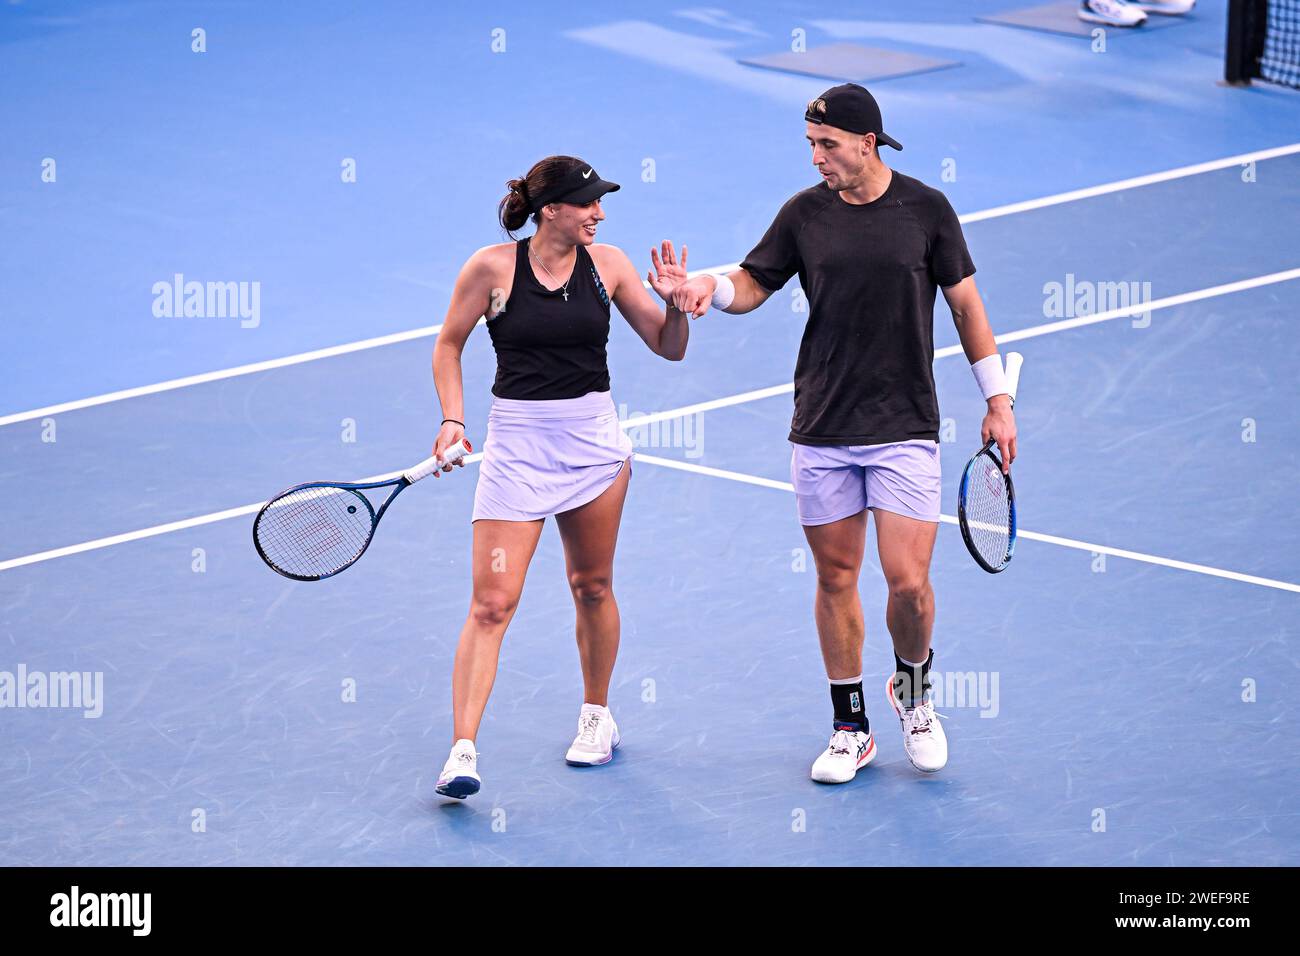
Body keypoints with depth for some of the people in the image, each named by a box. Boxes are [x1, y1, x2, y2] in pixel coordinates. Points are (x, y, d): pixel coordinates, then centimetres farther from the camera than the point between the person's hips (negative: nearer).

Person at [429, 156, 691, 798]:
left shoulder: (607, 264, 0)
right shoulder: (493, 267, -8)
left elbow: (669, 348, 6)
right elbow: (448, 343, 6)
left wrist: (675, 300, -13)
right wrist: (452, 418, -4)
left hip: (593, 443, 3)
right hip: (516, 446, -3)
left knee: (592, 587, 13)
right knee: (491, 603, -9)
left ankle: (597, 716, 34)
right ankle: (462, 751, -11)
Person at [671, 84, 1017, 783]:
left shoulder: (926, 209, -1)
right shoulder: (804, 214, 2)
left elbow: (965, 303, 6)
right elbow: (753, 284, 9)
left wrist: (997, 398, 5)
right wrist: (711, 287, -15)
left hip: (905, 429, -2)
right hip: (821, 431, 2)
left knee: (908, 581, -8)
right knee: (835, 578, 6)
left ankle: (914, 688, 22)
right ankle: (851, 727, 19)